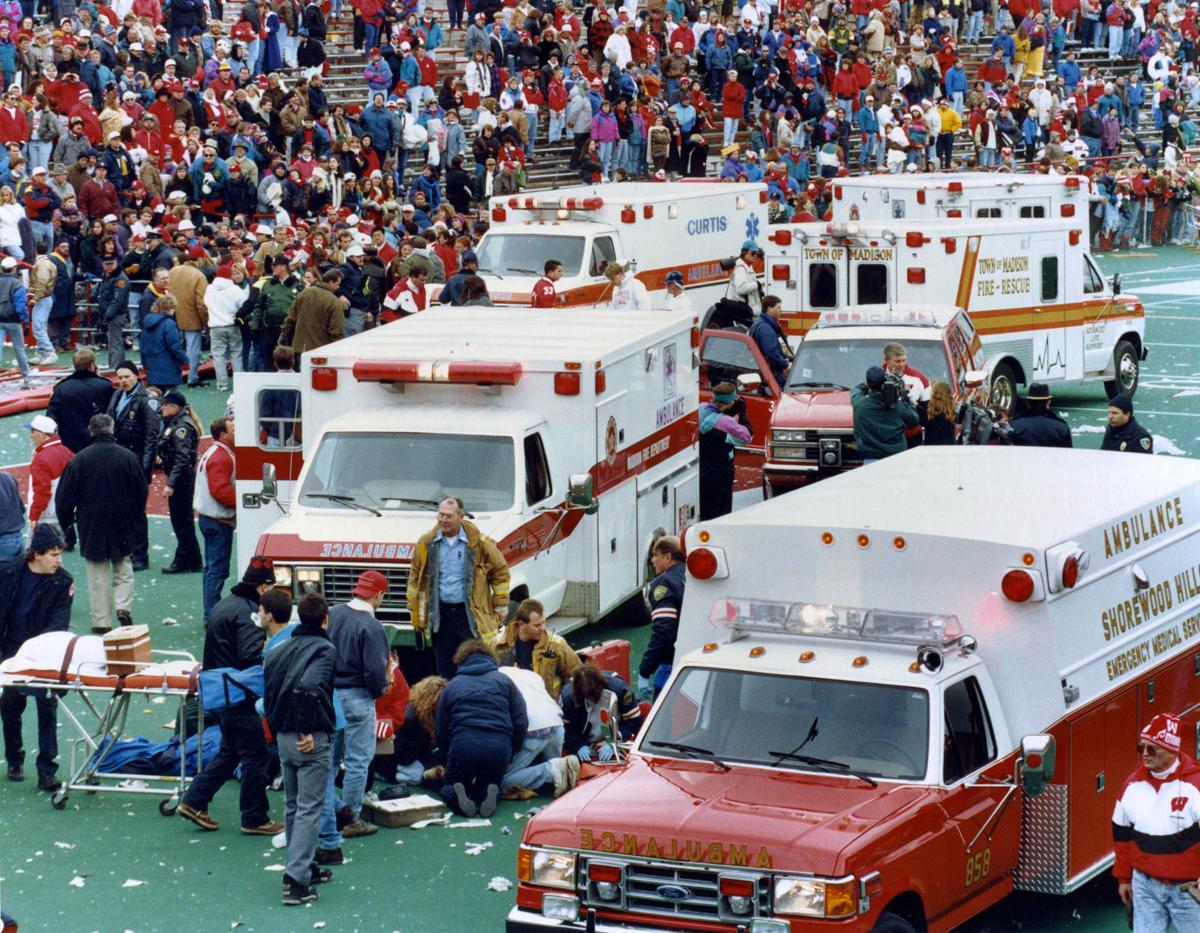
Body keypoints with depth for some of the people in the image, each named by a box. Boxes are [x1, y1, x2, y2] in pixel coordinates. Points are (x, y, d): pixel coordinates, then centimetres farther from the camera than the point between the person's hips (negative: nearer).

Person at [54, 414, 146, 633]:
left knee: (97, 574, 5)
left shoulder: (79, 459, -9)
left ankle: (101, 621, 5)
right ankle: (124, 606, -5)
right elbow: (141, 491, 4)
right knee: (123, 568, 14)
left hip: (91, 526, -1)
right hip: (122, 525, 1)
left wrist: (66, 521, 12)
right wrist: (136, 518, 20)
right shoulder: (127, 457, -5)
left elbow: (66, 496, -4)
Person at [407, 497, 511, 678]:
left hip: (470, 613, -3)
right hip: (440, 614, 3)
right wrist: (414, 609, 10)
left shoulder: (478, 542, -4)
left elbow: (500, 571, 6)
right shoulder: (426, 543, 4)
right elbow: (415, 576, 13)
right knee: (445, 669, 7)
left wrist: (501, 606, 5)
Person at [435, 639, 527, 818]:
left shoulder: (452, 686, 20)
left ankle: (456, 795, -16)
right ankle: (489, 794, -12)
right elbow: (521, 723, 9)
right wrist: (511, 754, 20)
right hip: (499, 747, 1)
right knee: (490, 784, 24)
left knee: (448, 787, 20)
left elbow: (442, 731, 20)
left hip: (462, 745, -1)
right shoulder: (504, 682, 19)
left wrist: (448, 756, 32)